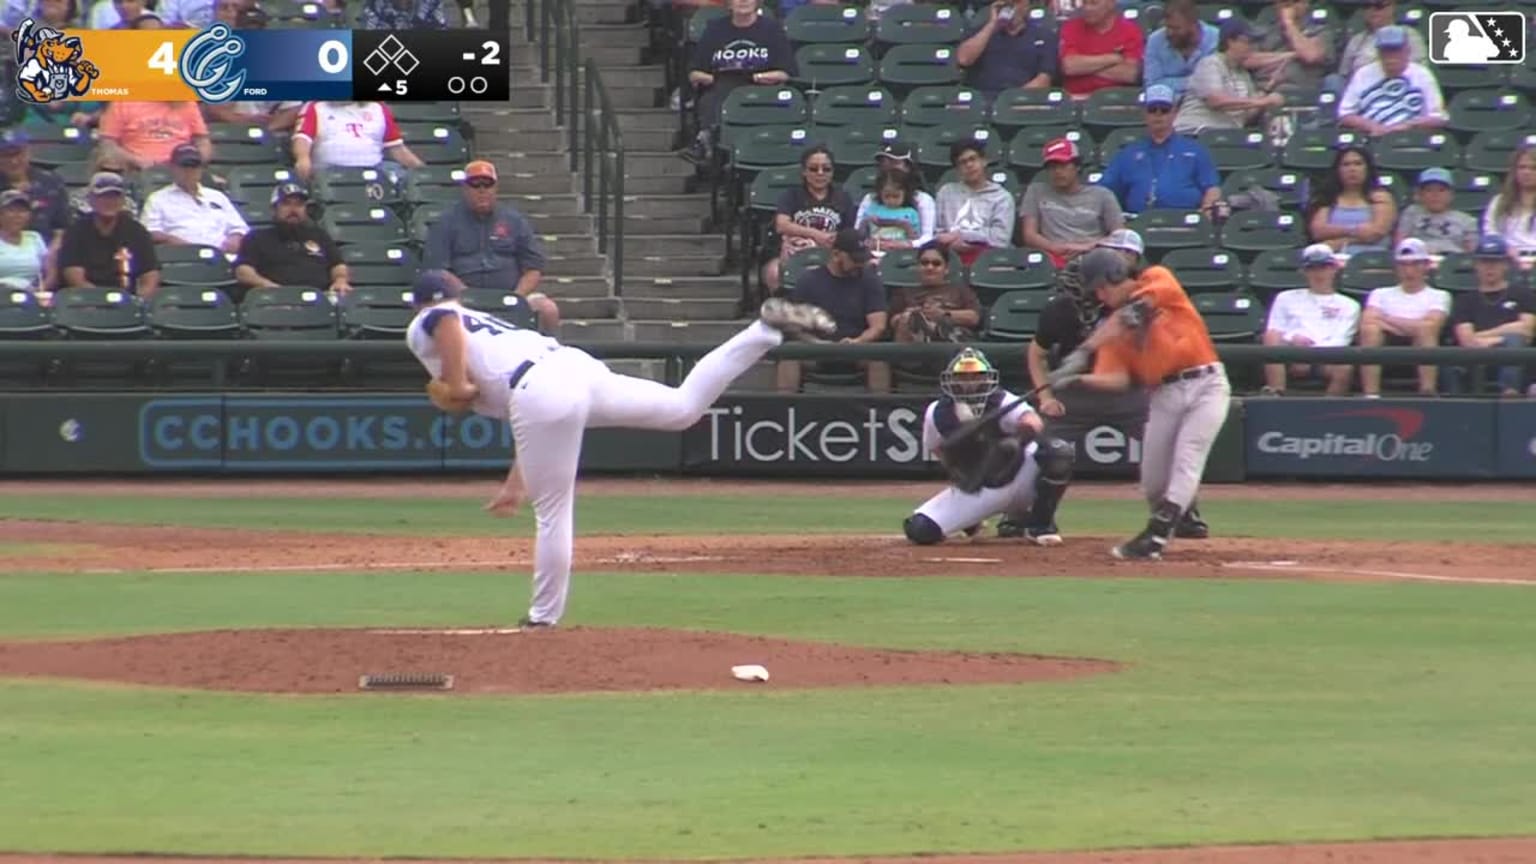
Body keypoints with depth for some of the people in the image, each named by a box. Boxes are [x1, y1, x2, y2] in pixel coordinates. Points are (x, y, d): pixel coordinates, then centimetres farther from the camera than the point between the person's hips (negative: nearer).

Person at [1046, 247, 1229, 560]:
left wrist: (1085, 351, -29)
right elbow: (1118, 379, -6)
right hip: (1164, 395, 6)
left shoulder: (1158, 280, -4)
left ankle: (1154, 537, -20)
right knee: (1153, 481, 5)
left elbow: (1129, 314, -21)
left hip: (1206, 385, -6)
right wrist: (1079, 379, -26)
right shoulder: (1112, 326, 7)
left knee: (1186, 461, -16)